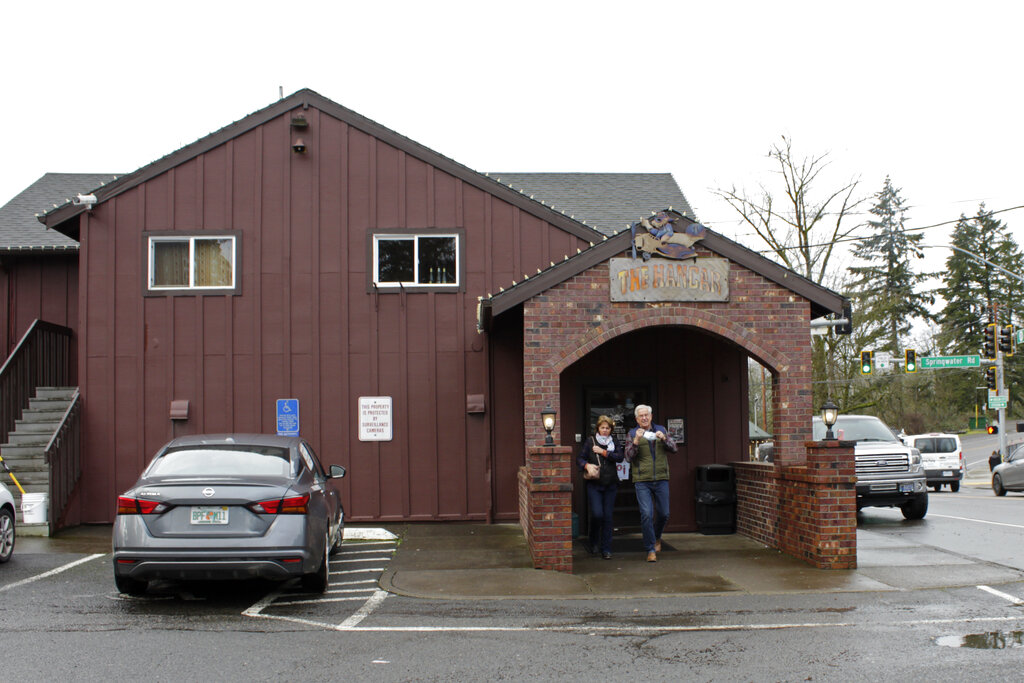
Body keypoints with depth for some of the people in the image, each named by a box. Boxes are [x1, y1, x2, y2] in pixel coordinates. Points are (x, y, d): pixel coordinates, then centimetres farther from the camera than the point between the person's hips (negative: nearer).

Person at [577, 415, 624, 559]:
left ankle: (606, 549, 9)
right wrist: (587, 466, -18)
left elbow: (620, 457, -5)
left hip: (610, 484, 2)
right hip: (594, 484, -2)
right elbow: (580, 459, 1)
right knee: (597, 514, -13)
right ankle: (594, 542, 13)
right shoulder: (590, 441, 5)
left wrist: (603, 452, -10)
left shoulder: (614, 442, 11)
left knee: (608, 516, 1)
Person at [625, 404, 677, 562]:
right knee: (646, 514, -11)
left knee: (664, 513, 6)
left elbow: (673, 448, 2)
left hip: (661, 479, 2)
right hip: (642, 481, -2)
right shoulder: (632, 434, 4)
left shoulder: (661, 430, 10)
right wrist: (636, 441, -19)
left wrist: (664, 438, -17)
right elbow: (628, 457, -5)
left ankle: (657, 537, 36)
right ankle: (651, 550, -2)